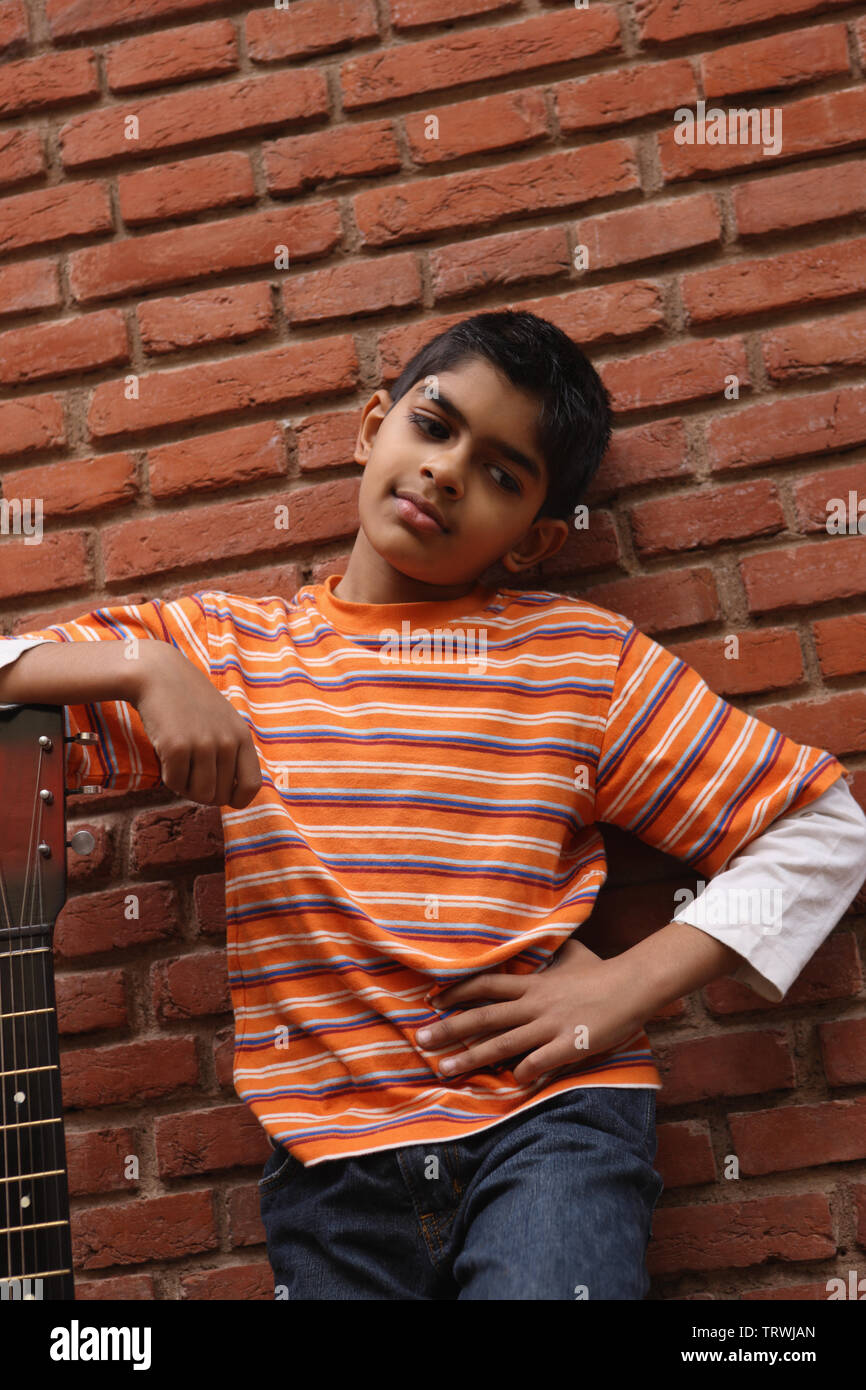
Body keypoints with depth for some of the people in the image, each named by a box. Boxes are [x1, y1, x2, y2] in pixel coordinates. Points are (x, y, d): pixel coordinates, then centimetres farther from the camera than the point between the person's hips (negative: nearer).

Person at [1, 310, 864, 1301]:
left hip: (546, 1112, -1)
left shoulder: (578, 655, 6)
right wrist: (143, 664, -11)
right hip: (329, 1144, 2)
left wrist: (625, 988, -5)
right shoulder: (223, 645, 11)